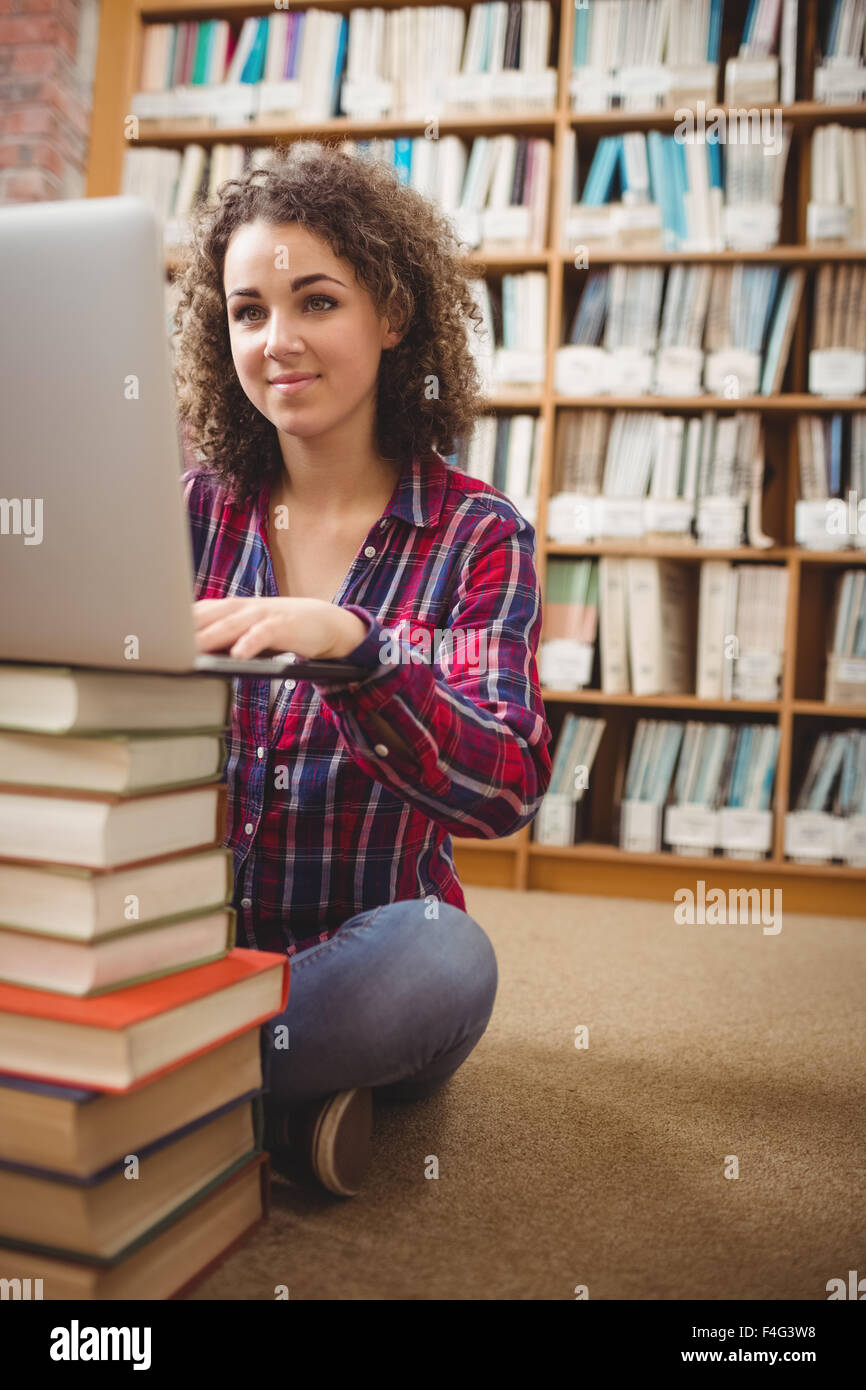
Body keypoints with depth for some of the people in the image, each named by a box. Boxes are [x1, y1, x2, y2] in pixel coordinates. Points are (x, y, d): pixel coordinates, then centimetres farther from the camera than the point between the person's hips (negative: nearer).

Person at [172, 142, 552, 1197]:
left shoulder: (476, 535, -3)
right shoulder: (191, 508, 4)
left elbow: (507, 786, -17)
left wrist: (348, 643, -34)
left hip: (360, 963, -1)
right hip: (189, 941, 2)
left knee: (442, 956, -34)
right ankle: (281, 1107, -10)